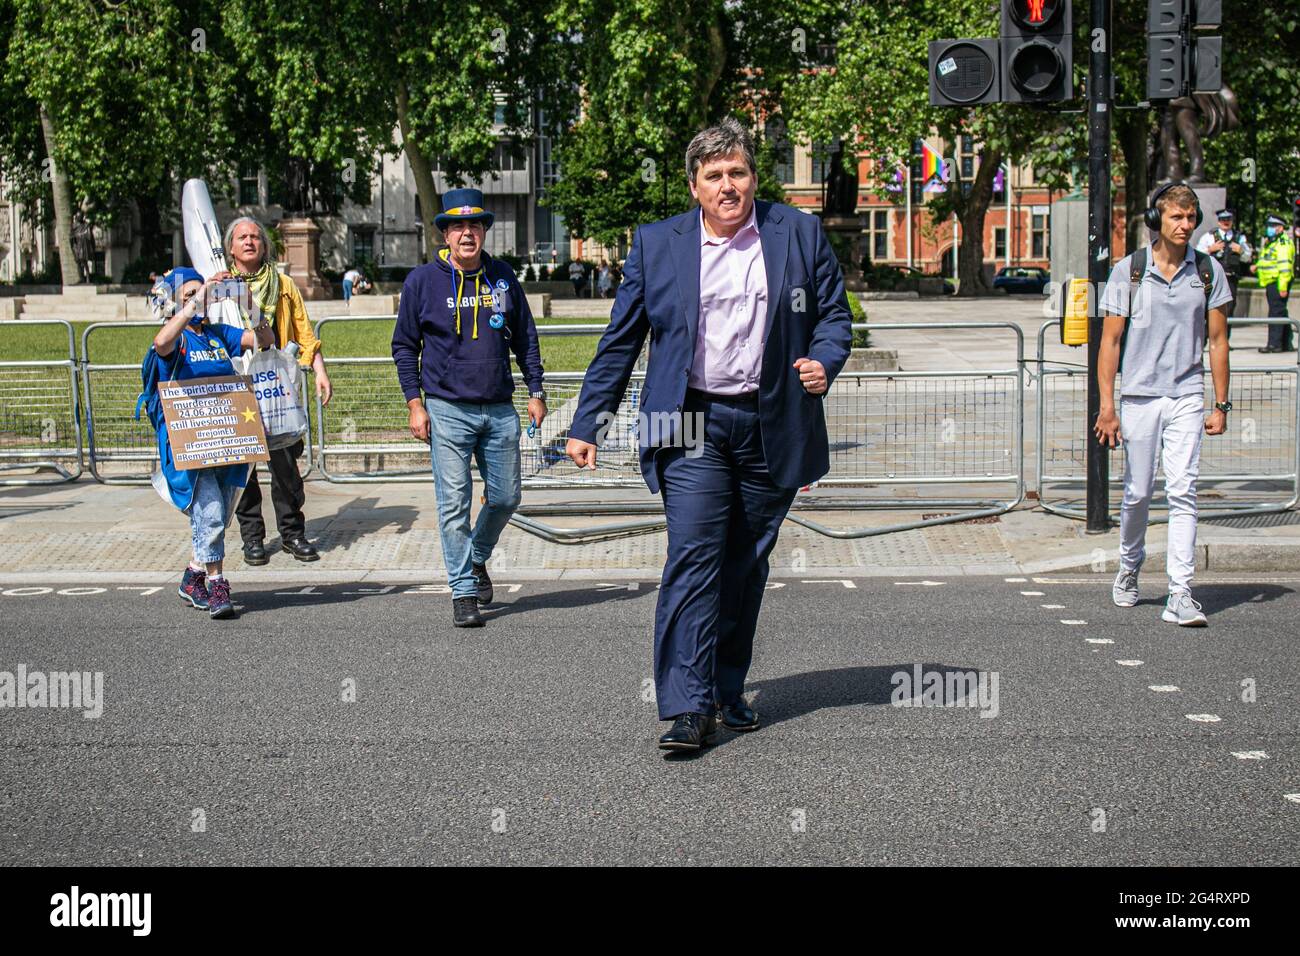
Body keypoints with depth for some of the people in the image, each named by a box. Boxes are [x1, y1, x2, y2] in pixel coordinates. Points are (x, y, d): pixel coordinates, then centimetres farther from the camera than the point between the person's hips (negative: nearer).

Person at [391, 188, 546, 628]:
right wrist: (414, 402, -4)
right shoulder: (423, 281, 0)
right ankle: (464, 591, 3)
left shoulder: (503, 277, 8)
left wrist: (536, 391, 10)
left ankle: (477, 559, 35)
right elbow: (405, 346, 4)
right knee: (454, 504, -4)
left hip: (500, 410, 3)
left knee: (505, 498, 9)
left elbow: (525, 338, 15)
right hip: (448, 410, -3)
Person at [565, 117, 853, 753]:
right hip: (693, 425, -1)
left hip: (773, 428, 2)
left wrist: (824, 362, -9)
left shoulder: (799, 233, 5)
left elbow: (834, 313, 12)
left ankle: (728, 691, 23)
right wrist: (588, 424, 5)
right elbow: (619, 341, 8)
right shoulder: (657, 244, 4)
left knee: (746, 566, 10)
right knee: (693, 557, -13)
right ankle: (688, 708, -12)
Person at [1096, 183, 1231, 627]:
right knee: (1138, 493, 7)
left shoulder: (1208, 270, 4)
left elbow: (1218, 340, 9)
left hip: (1187, 396, 1)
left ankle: (1180, 595, -9)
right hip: (1139, 395, -1)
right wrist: (1107, 407, -7)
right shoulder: (1128, 270, -1)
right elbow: (1110, 341, -1)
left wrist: (1221, 404, 6)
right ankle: (1129, 569, 33)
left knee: (1183, 492, -8)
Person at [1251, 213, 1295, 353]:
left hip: (1278, 282, -10)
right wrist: (1256, 267, 13)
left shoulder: (1284, 242, -11)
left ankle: (1274, 344, -13)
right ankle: (1286, 344, 19)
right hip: (1271, 282, 11)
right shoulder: (1270, 242, 21)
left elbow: (1285, 265, -18)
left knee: (1276, 312, -11)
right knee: (1281, 313, 13)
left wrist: (1283, 286, -23)